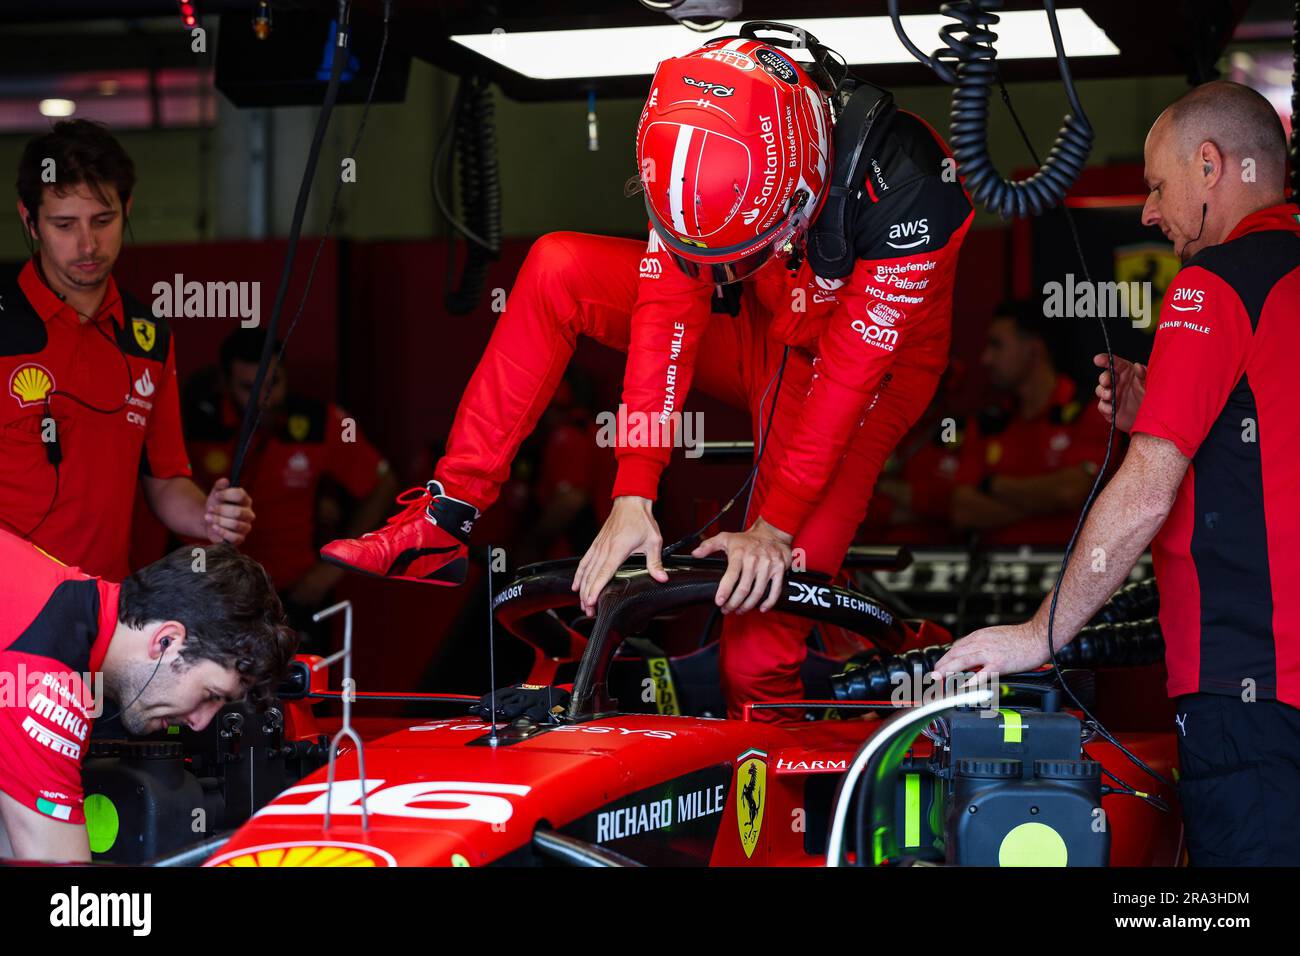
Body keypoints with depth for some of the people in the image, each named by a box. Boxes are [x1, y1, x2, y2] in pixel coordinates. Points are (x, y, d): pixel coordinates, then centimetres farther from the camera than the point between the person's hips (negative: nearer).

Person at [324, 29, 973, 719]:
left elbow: (849, 377, -31)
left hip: (858, 374, -4)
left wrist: (774, 528, -29)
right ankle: (444, 521, -13)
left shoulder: (904, 193, -35)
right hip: (756, 335, 4)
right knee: (555, 268, -16)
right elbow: (665, 322, -24)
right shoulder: (706, 168, -23)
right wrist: (632, 499, -30)